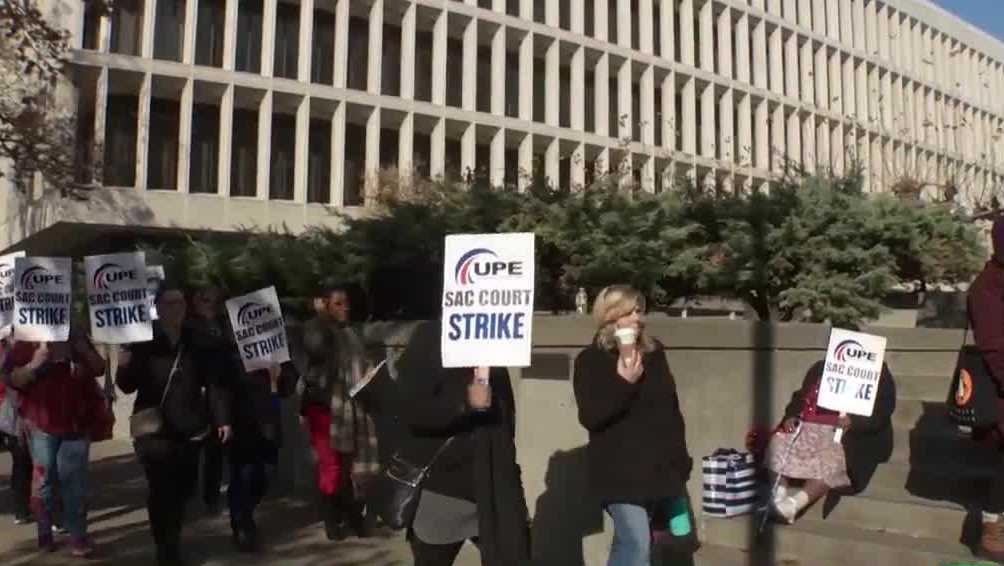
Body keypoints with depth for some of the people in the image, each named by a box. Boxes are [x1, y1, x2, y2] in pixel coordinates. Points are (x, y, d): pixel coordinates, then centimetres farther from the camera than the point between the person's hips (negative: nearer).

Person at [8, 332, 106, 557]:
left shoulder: (77, 339, 9)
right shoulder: (27, 343, 0)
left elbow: (99, 369, 7)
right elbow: (12, 379, -4)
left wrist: (82, 349, -7)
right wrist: (34, 364, -20)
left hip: (76, 423, 2)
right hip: (42, 424, -2)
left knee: (76, 481, 1)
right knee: (43, 479, 5)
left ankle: (78, 536, 3)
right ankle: (44, 533, 16)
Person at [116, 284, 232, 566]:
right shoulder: (143, 341, -3)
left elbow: (214, 382, 5)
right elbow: (128, 386, -1)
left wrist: (222, 418, 2)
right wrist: (124, 367, -22)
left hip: (189, 430, 2)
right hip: (154, 430, -2)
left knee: (183, 490, 5)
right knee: (161, 493, -6)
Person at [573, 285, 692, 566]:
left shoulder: (654, 353, 8)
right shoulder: (590, 361, -8)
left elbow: (672, 407, 15)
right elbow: (589, 416, -16)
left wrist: (680, 459, 13)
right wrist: (624, 383, -26)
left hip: (658, 469, 5)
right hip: (619, 473, -5)